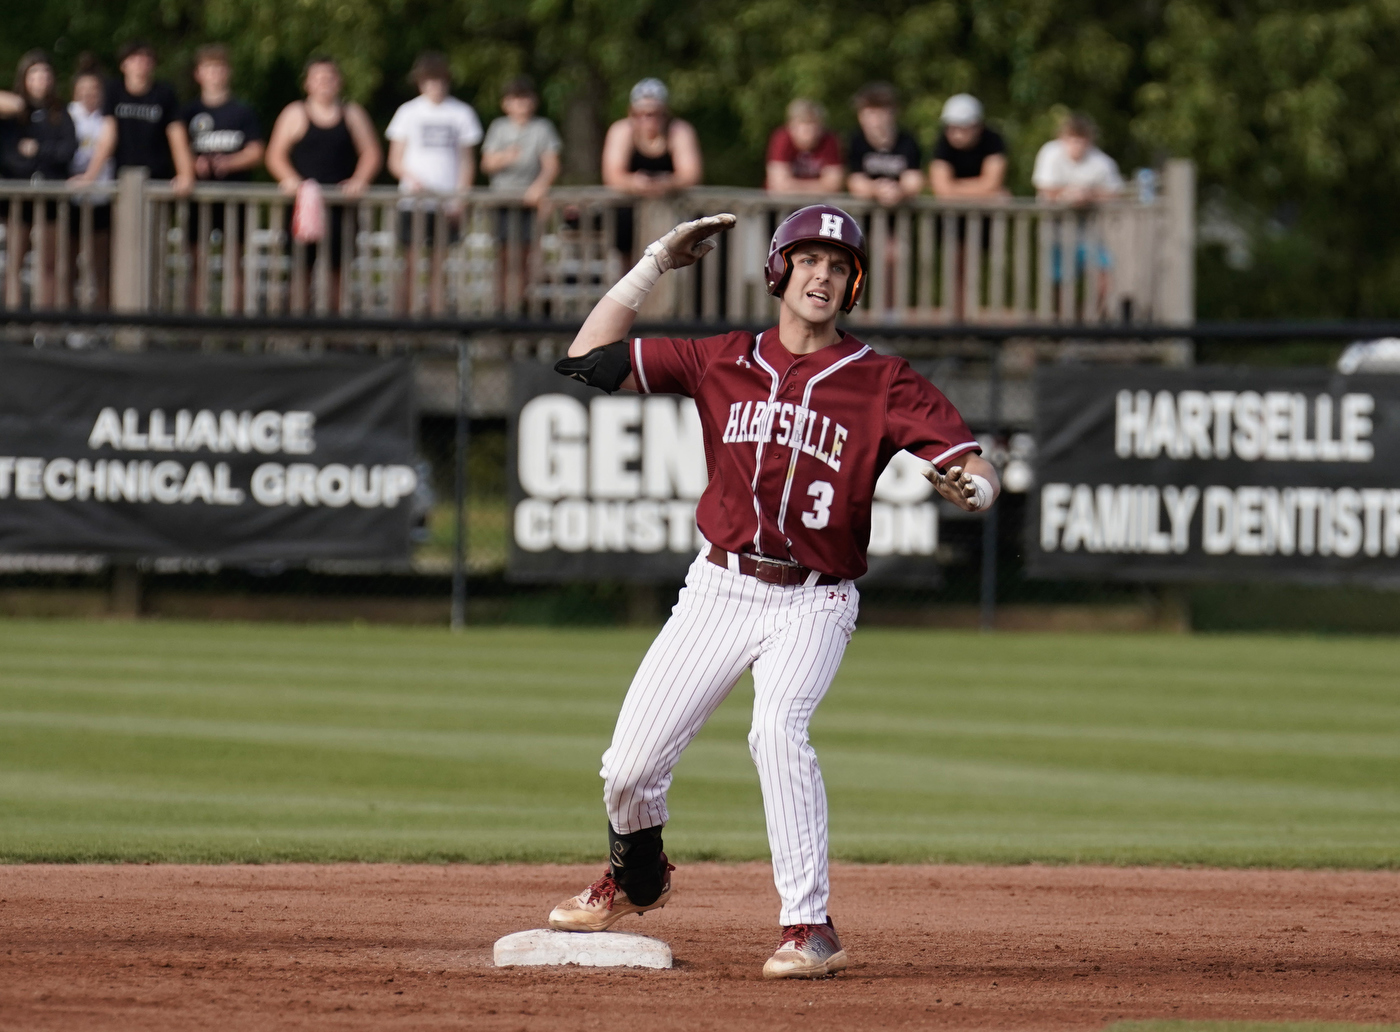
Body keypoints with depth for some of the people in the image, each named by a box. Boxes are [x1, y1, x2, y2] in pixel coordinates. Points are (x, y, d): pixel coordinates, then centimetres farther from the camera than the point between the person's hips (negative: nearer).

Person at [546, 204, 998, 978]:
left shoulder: (882, 383, -3)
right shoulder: (724, 363, 5)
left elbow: (973, 466, -11)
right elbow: (591, 358, 3)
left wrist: (972, 485, -35)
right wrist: (657, 263, 0)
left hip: (813, 602, -3)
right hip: (719, 588, 3)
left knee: (777, 727, -31)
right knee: (630, 764, 1)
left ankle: (810, 927, -25)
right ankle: (636, 878, 35)